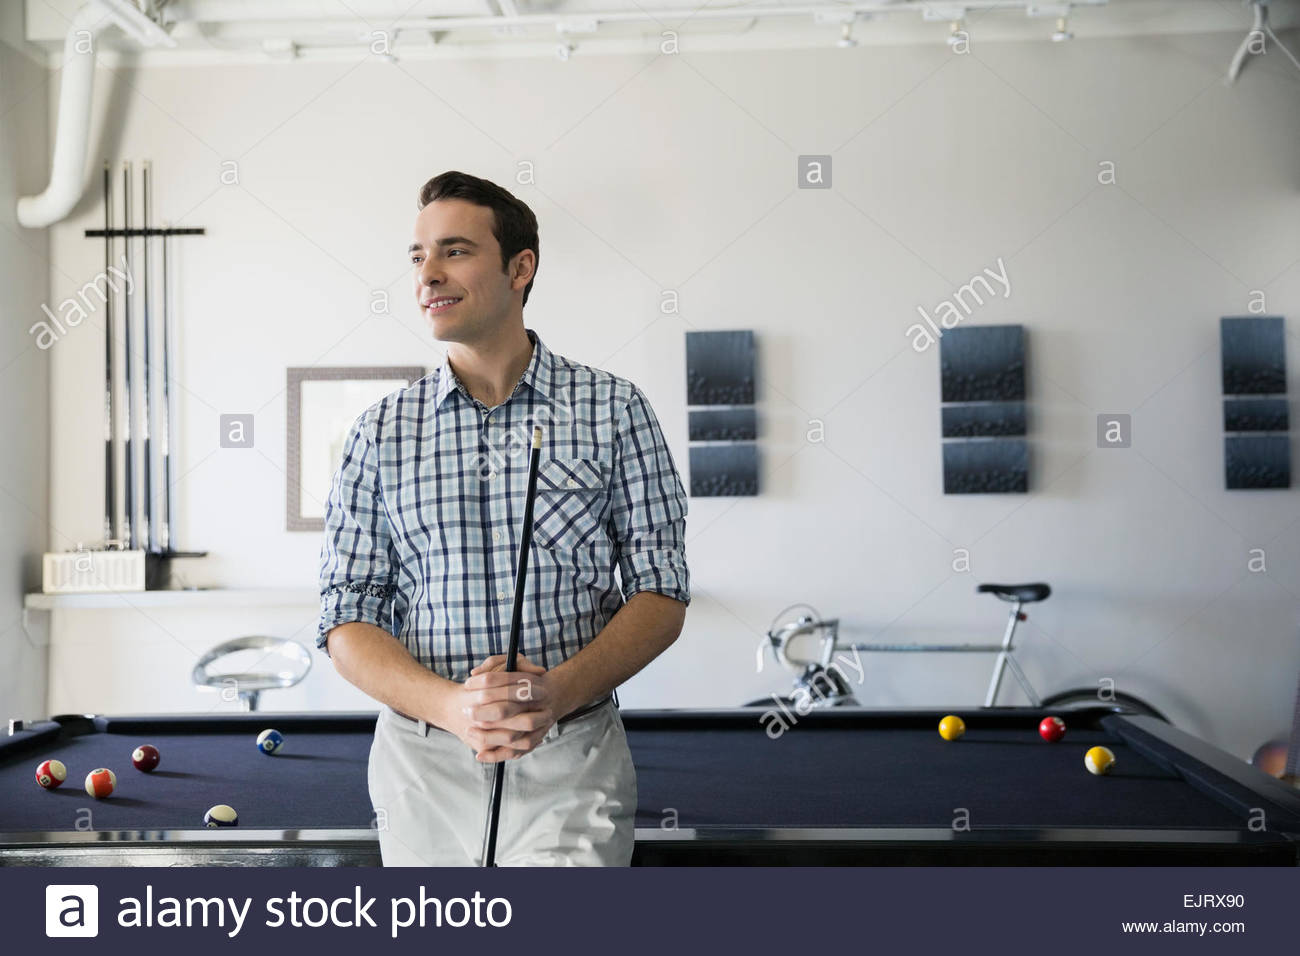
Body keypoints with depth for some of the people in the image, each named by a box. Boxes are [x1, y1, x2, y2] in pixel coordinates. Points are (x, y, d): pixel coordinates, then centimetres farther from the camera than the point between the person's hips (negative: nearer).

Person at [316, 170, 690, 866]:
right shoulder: (380, 432, 3)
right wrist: (451, 705, -19)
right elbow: (347, 621, 0)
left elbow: (661, 593, -2)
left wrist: (557, 691, -19)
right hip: (422, 763, 2)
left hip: (572, 763, -2)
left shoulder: (613, 409, -1)